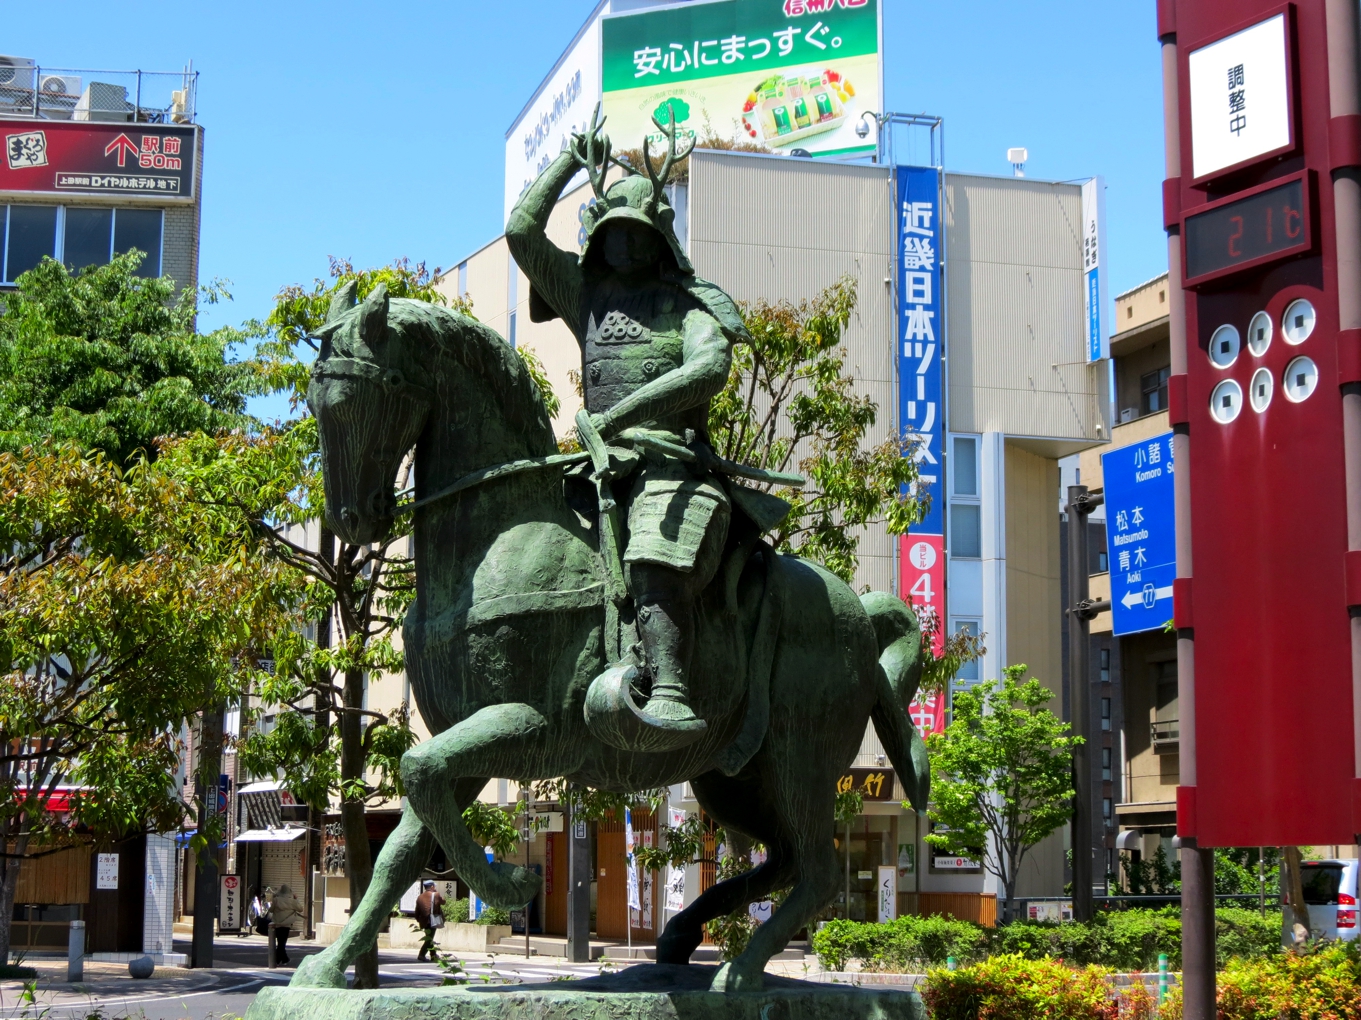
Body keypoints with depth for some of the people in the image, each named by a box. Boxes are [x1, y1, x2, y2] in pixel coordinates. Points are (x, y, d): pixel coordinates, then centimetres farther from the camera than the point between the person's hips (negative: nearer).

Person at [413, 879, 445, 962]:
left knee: (429, 938, 20)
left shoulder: (420, 897, 9)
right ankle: (421, 956, -16)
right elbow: (443, 901, 11)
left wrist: (419, 921, 21)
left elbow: (417, 912, 11)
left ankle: (433, 955, 29)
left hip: (424, 921, 6)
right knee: (429, 939, -6)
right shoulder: (435, 895, -5)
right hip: (433, 921, -6)